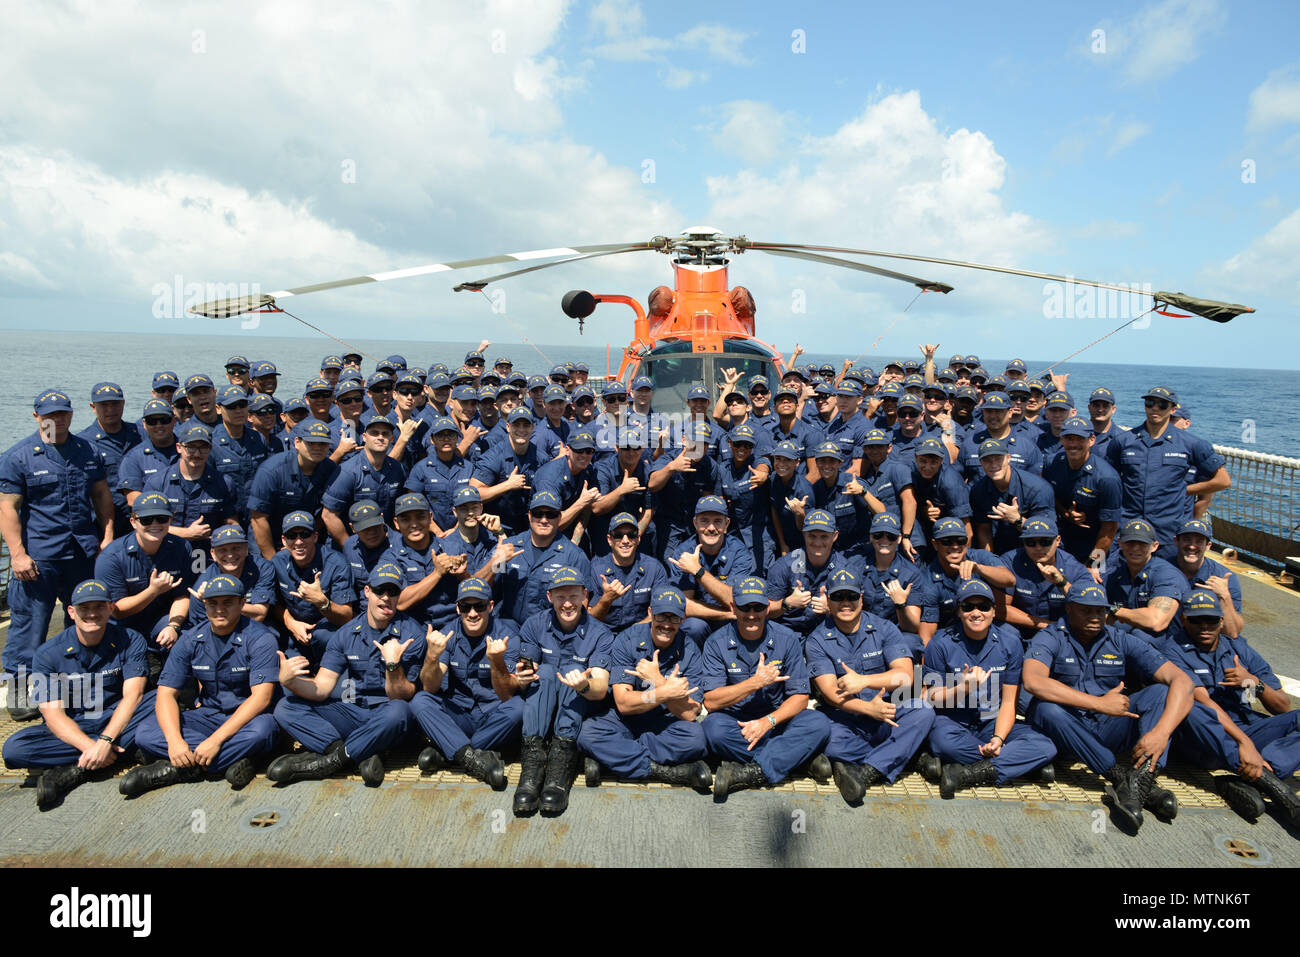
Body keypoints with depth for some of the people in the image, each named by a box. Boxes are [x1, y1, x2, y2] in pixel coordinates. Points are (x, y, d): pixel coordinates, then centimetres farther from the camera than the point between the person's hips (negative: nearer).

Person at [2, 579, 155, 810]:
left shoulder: (129, 641, -6)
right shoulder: (47, 654, -5)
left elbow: (132, 695, -16)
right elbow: (53, 713, -13)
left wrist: (104, 741, -31)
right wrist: (89, 746, -29)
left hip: (117, 721, -1)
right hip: (71, 729, 1)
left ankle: (77, 768, -29)